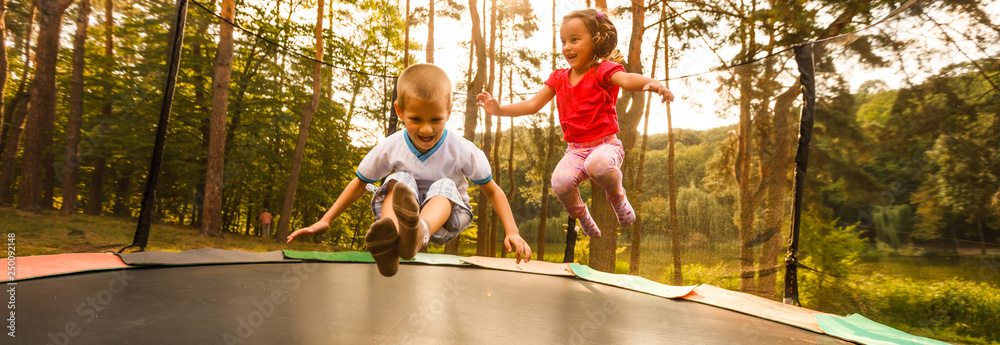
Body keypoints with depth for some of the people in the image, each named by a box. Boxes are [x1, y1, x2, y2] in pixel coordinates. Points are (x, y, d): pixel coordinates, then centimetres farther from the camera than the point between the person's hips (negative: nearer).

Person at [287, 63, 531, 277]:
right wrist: (326, 220, -1)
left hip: (444, 217, -1)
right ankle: (389, 236, -58)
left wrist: (512, 232, -19)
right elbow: (360, 183, 3)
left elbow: (492, 191, -7)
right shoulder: (390, 148, -10)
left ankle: (419, 232, -66)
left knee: (445, 186, -31)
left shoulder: (463, 151, -14)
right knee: (400, 180, -26)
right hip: (396, 211, 1)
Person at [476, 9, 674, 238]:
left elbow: (627, 80, -27)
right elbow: (532, 105, 13)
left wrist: (652, 84, -49)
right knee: (560, 181, -28)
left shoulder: (603, 70, -5)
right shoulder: (559, 78, 11)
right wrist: (498, 109, 4)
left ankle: (617, 196, -4)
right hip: (575, 150, 4)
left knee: (598, 164, -40)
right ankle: (580, 215, 6)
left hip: (606, 144, -4)